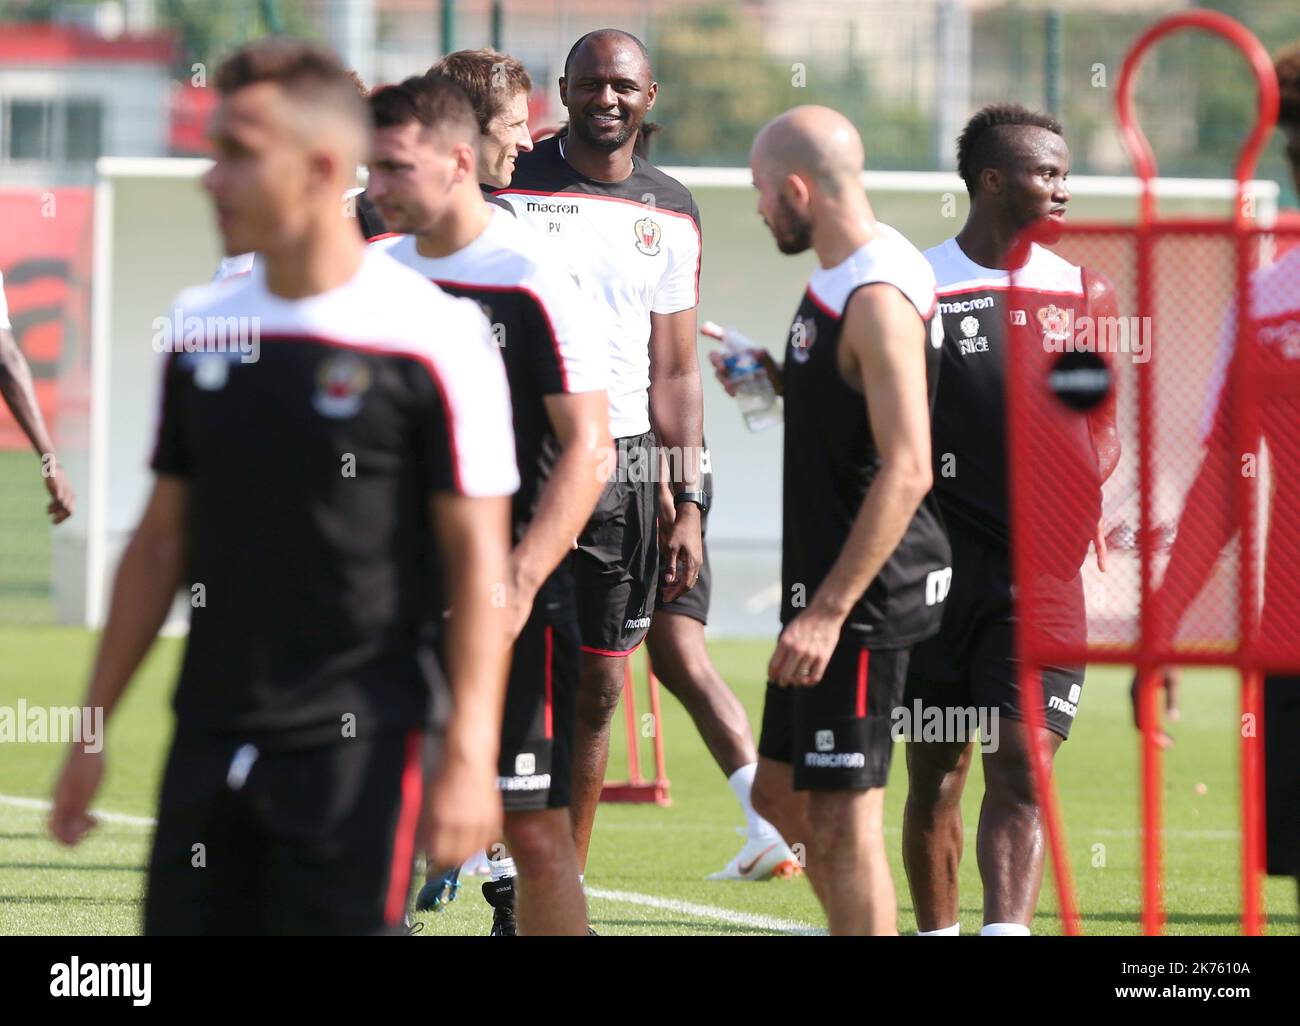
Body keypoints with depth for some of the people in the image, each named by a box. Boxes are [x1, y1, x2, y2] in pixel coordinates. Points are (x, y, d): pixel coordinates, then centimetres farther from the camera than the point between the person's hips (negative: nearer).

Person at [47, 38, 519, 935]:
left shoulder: (436, 337, -8)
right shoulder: (203, 328, 9)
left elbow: (478, 559, -7)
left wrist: (470, 757, -14)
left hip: (358, 751, -5)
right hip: (208, 744, 5)